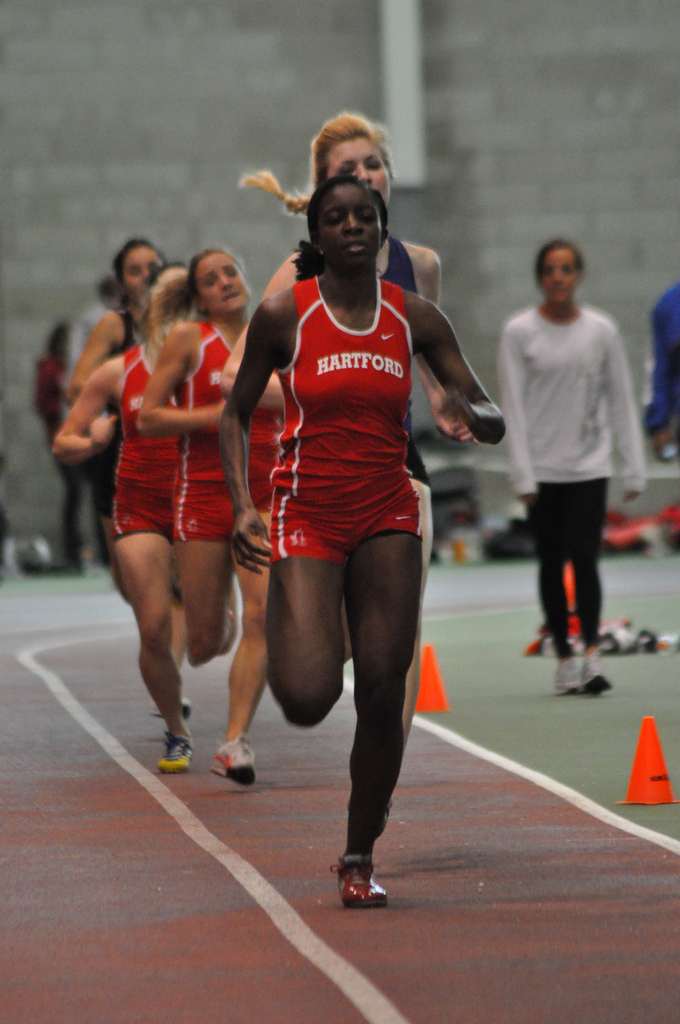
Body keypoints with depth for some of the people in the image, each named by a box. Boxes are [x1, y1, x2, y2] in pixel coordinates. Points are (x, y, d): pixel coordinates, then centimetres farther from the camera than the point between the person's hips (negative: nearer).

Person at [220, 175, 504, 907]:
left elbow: (494, 425, 5)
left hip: (388, 517, 2)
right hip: (308, 516, -2)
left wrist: (469, 412, -20)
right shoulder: (284, 316, -4)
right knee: (307, 701, -16)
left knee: (382, 699, -4)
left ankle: (359, 858, 13)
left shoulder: (416, 319, 2)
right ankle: (286, 646, 23)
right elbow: (236, 413, 6)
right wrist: (242, 508, -7)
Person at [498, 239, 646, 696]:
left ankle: (592, 654, -10)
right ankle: (564, 658, 10)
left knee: (584, 556, -12)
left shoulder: (602, 331, 4)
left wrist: (634, 469, 4)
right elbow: (513, 406, -2)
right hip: (542, 468, 0)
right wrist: (523, 475, -7)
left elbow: (621, 402, 7)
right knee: (551, 563, 2)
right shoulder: (519, 332, -1)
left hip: (590, 465, 0)